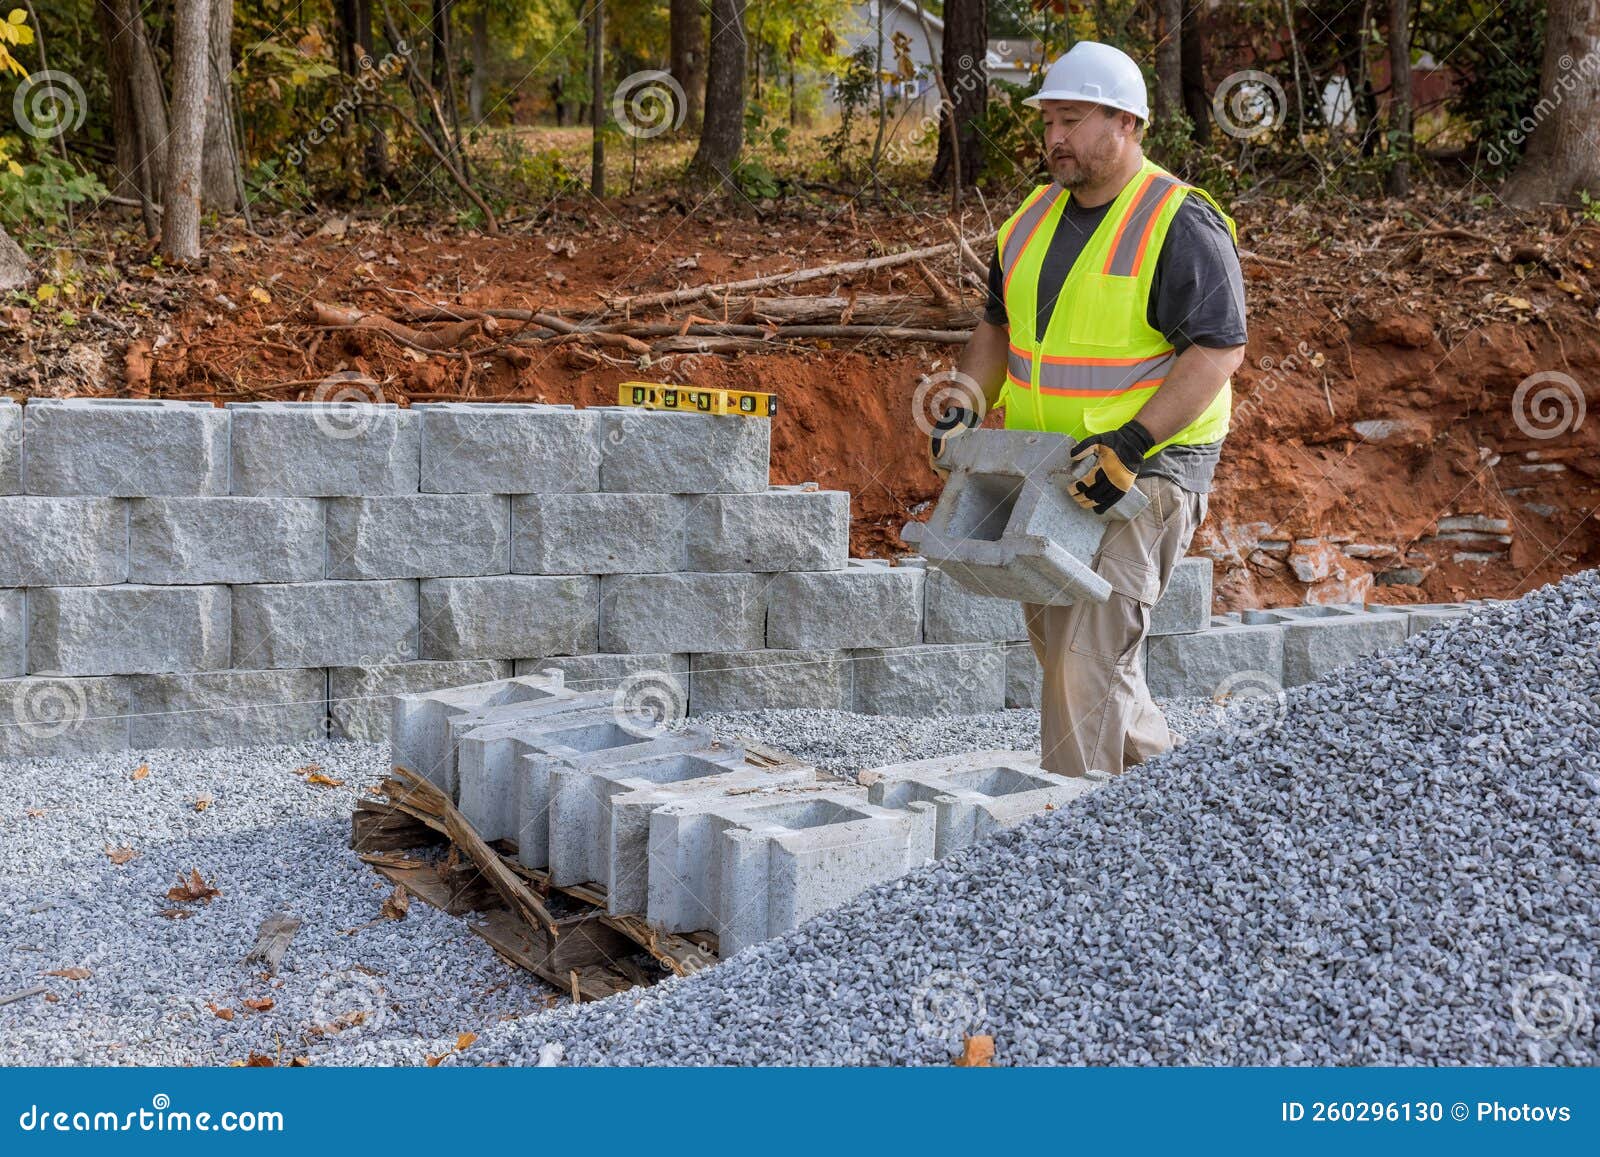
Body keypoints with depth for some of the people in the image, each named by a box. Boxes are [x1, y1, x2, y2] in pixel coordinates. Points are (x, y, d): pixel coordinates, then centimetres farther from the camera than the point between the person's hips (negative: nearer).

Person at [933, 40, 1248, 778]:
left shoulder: (1181, 225, -12)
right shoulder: (1034, 219, 11)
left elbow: (1220, 350, -19)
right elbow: (998, 326, 21)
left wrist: (1131, 445, -27)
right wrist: (963, 408, 4)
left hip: (1145, 469, -8)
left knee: (1089, 655, -12)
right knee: (1060, 649, 15)